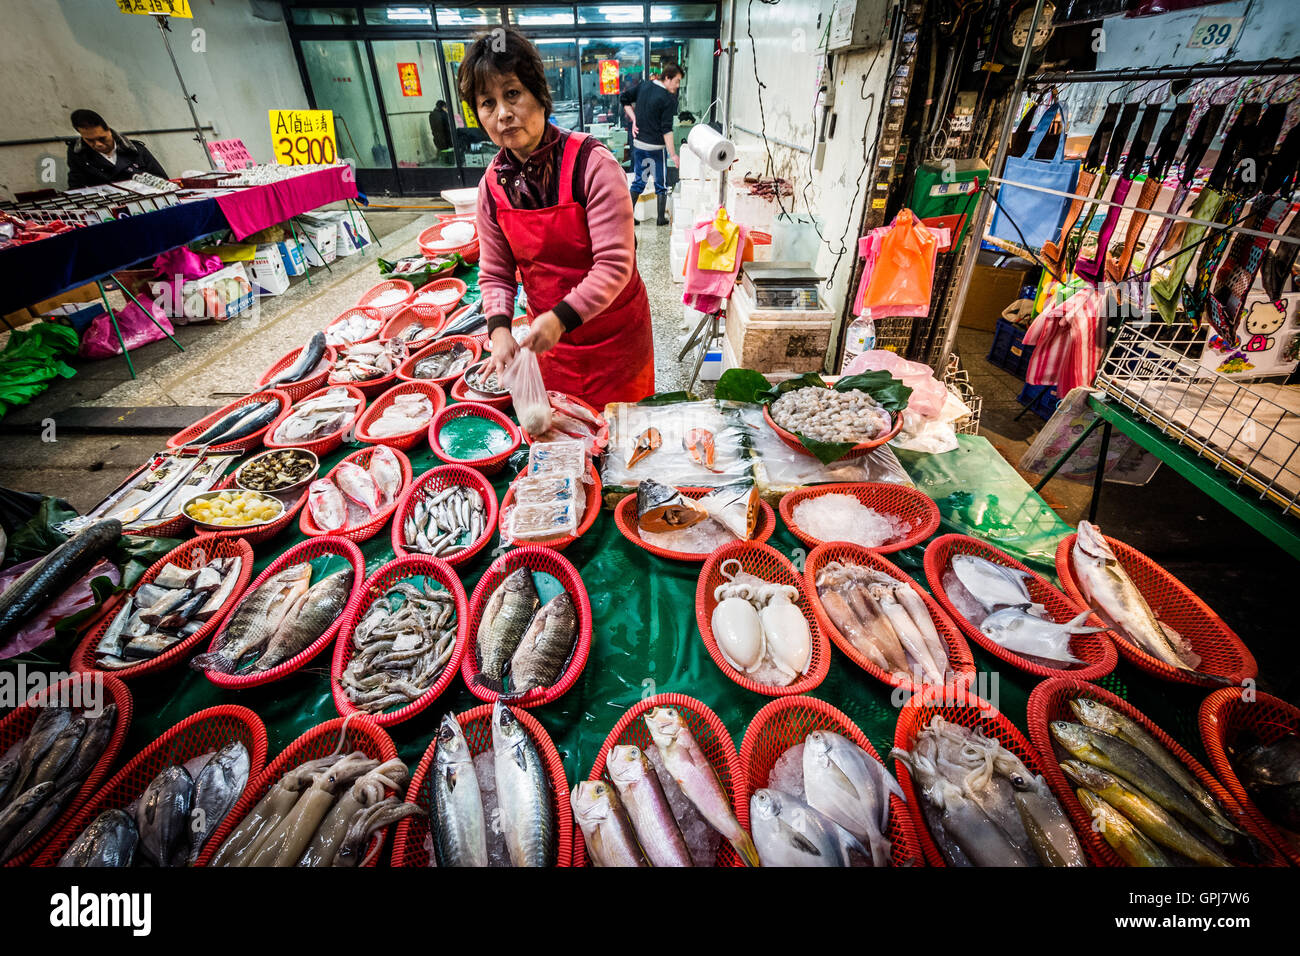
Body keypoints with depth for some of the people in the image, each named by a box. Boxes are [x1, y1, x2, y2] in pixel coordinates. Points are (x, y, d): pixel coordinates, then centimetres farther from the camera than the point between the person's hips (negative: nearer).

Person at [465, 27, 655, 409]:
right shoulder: (493, 184, -2)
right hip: (548, 334, 4)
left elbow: (614, 265, -23)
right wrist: (499, 328, -16)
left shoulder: (592, 163, -18)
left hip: (614, 331, -4)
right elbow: (495, 273, 4)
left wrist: (561, 317, -32)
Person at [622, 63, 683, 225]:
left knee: (638, 181, 15)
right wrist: (673, 154, -16)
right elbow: (666, 130, -19)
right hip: (656, 147, -6)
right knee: (661, 184, 9)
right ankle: (661, 218, 15)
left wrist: (635, 120, 7)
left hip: (638, 143, 6)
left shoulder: (642, 86, 4)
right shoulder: (668, 100, -15)